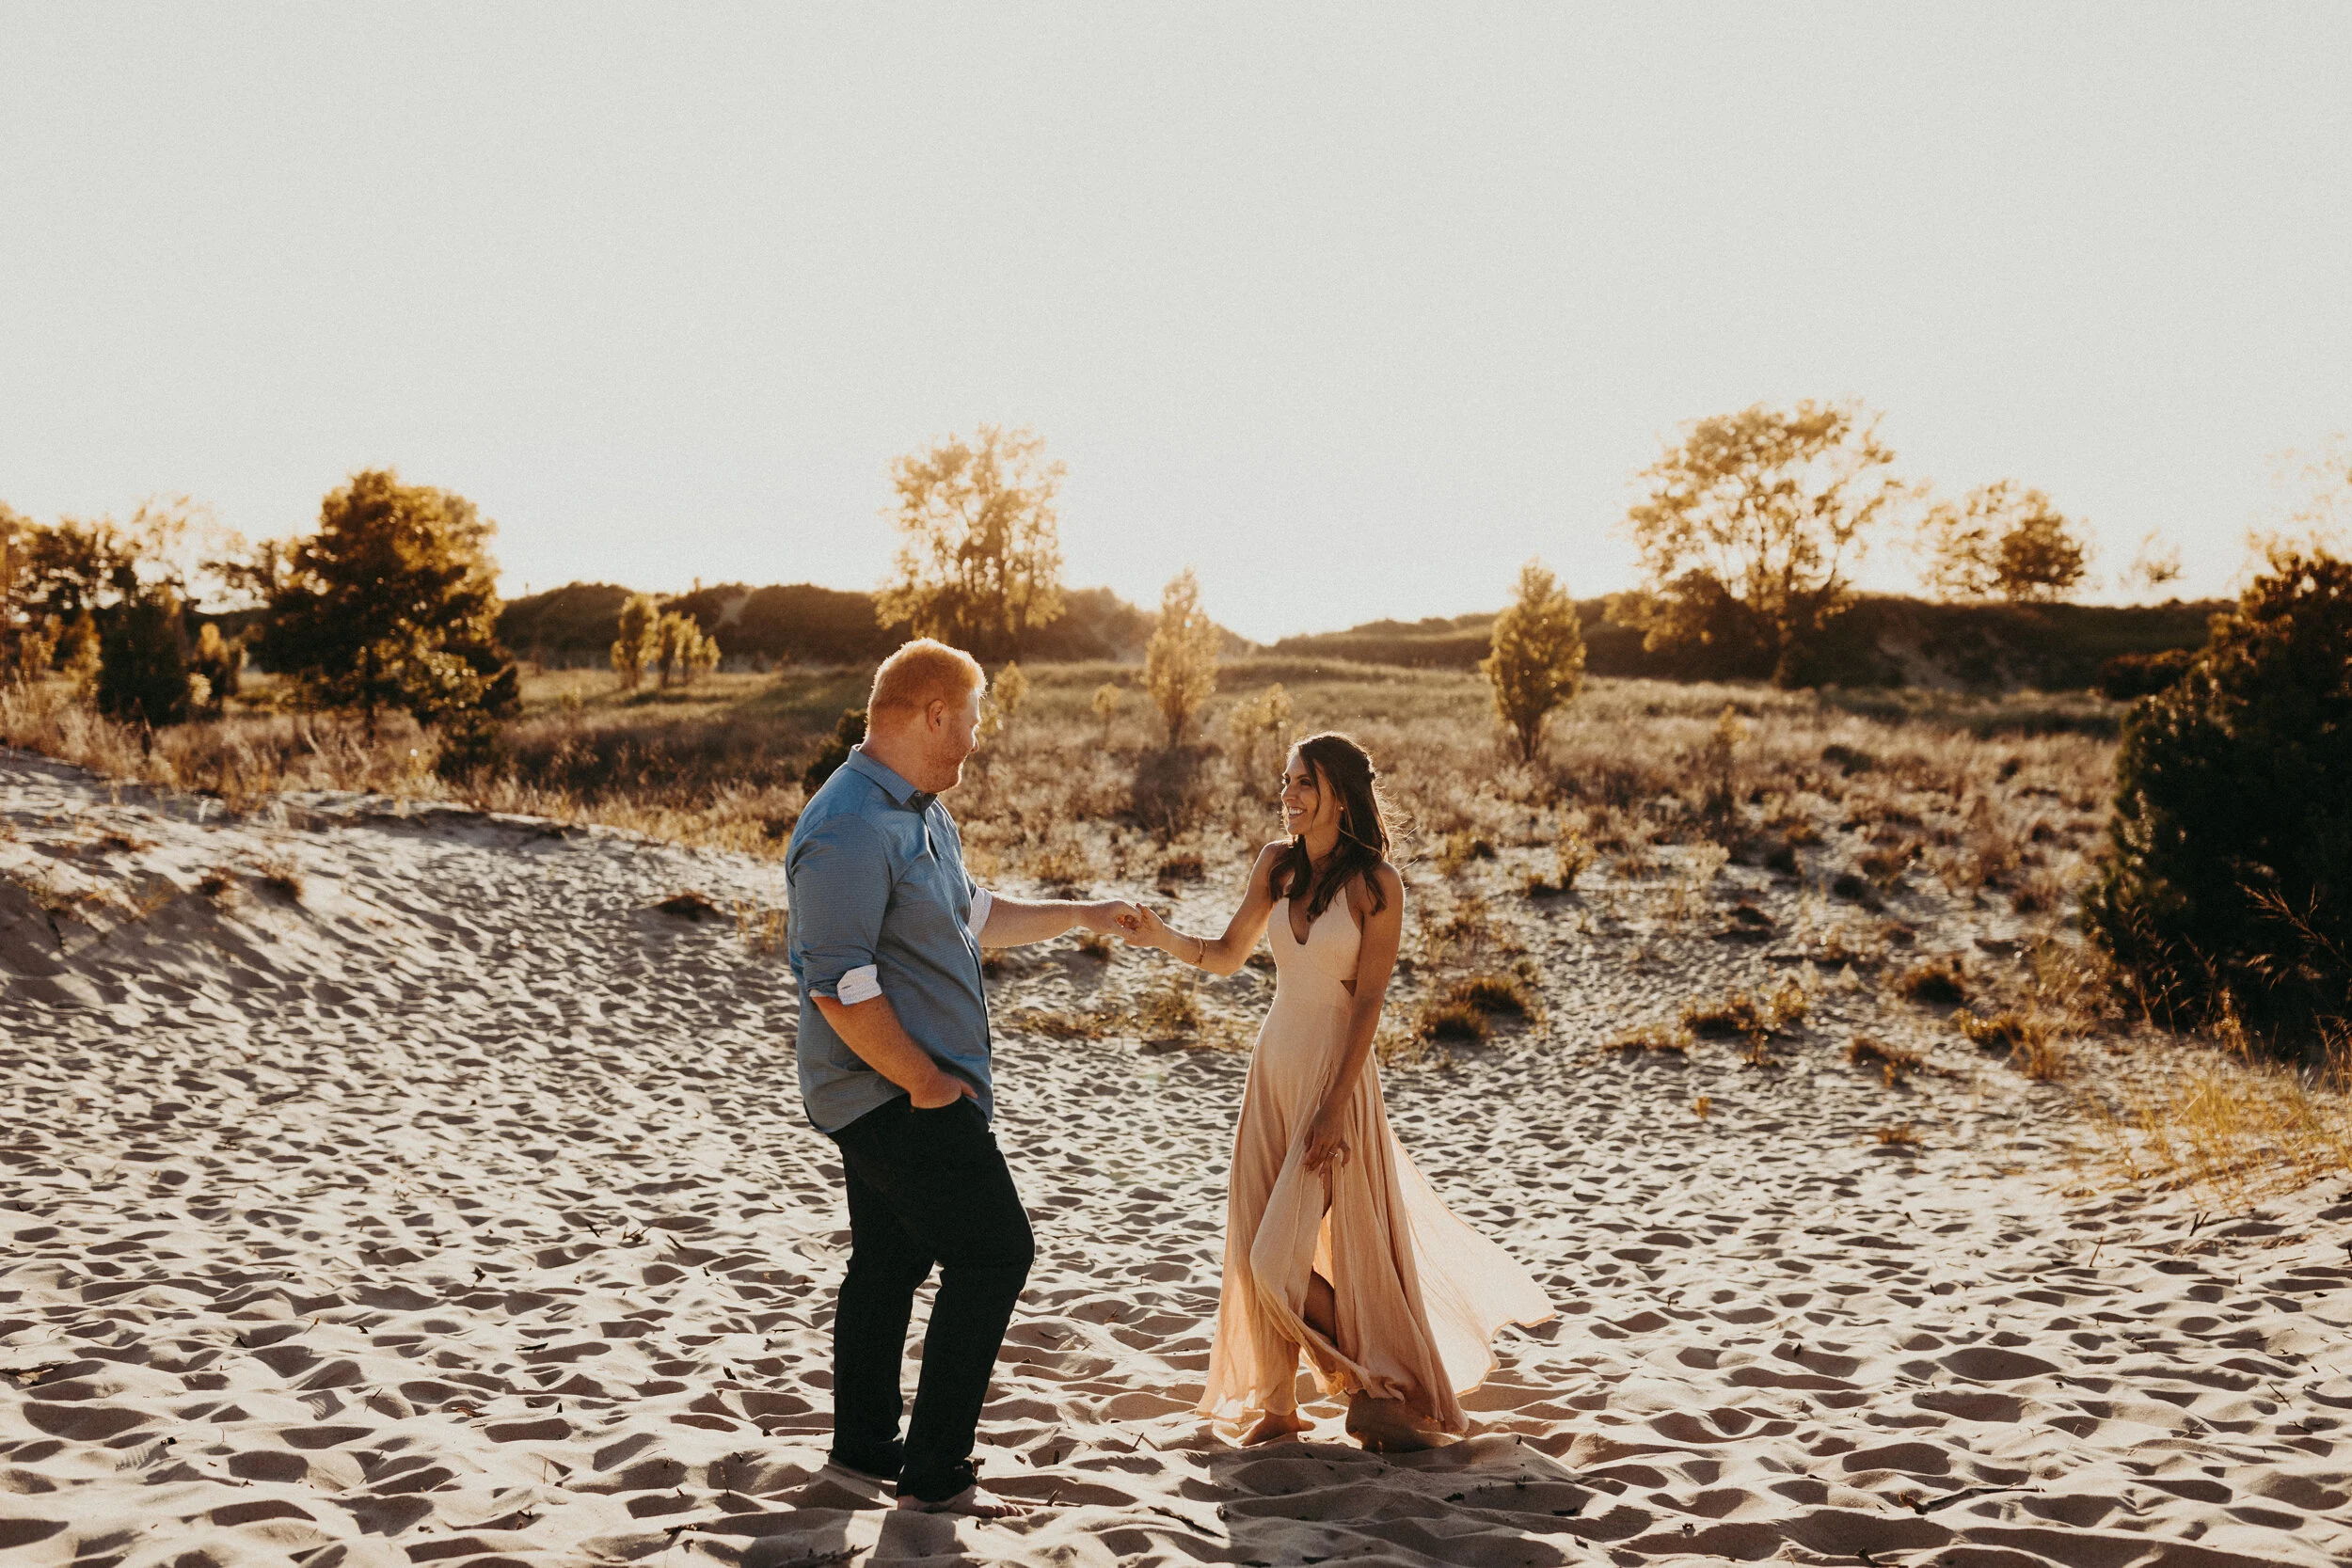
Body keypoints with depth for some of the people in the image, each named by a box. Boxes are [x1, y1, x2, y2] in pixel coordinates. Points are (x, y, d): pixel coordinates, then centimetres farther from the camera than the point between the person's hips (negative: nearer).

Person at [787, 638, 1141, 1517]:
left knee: (891, 1264, 18)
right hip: (894, 1093, -10)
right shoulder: (852, 828, -22)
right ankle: (933, 1475, 3)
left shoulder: (923, 812, 12)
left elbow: (972, 917, 27)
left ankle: (864, 1449, 32)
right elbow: (838, 986, -26)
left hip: (898, 1094, 10)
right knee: (993, 1253, -6)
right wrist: (926, 1081, -19)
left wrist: (1082, 915, 30)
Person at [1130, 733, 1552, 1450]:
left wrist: (1335, 1105, -16)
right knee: (1252, 1249, 7)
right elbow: (1227, 955, 8)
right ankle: (1274, 1402, 24)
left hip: (1333, 1072, -6)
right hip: (1272, 1066, 6)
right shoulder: (1277, 863, 4)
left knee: (1280, 1258, -8)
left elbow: (1368, 1001, -13)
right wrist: (1161, 935, -11)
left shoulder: (1376, 884, -12)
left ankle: (1373, 1388, 15)